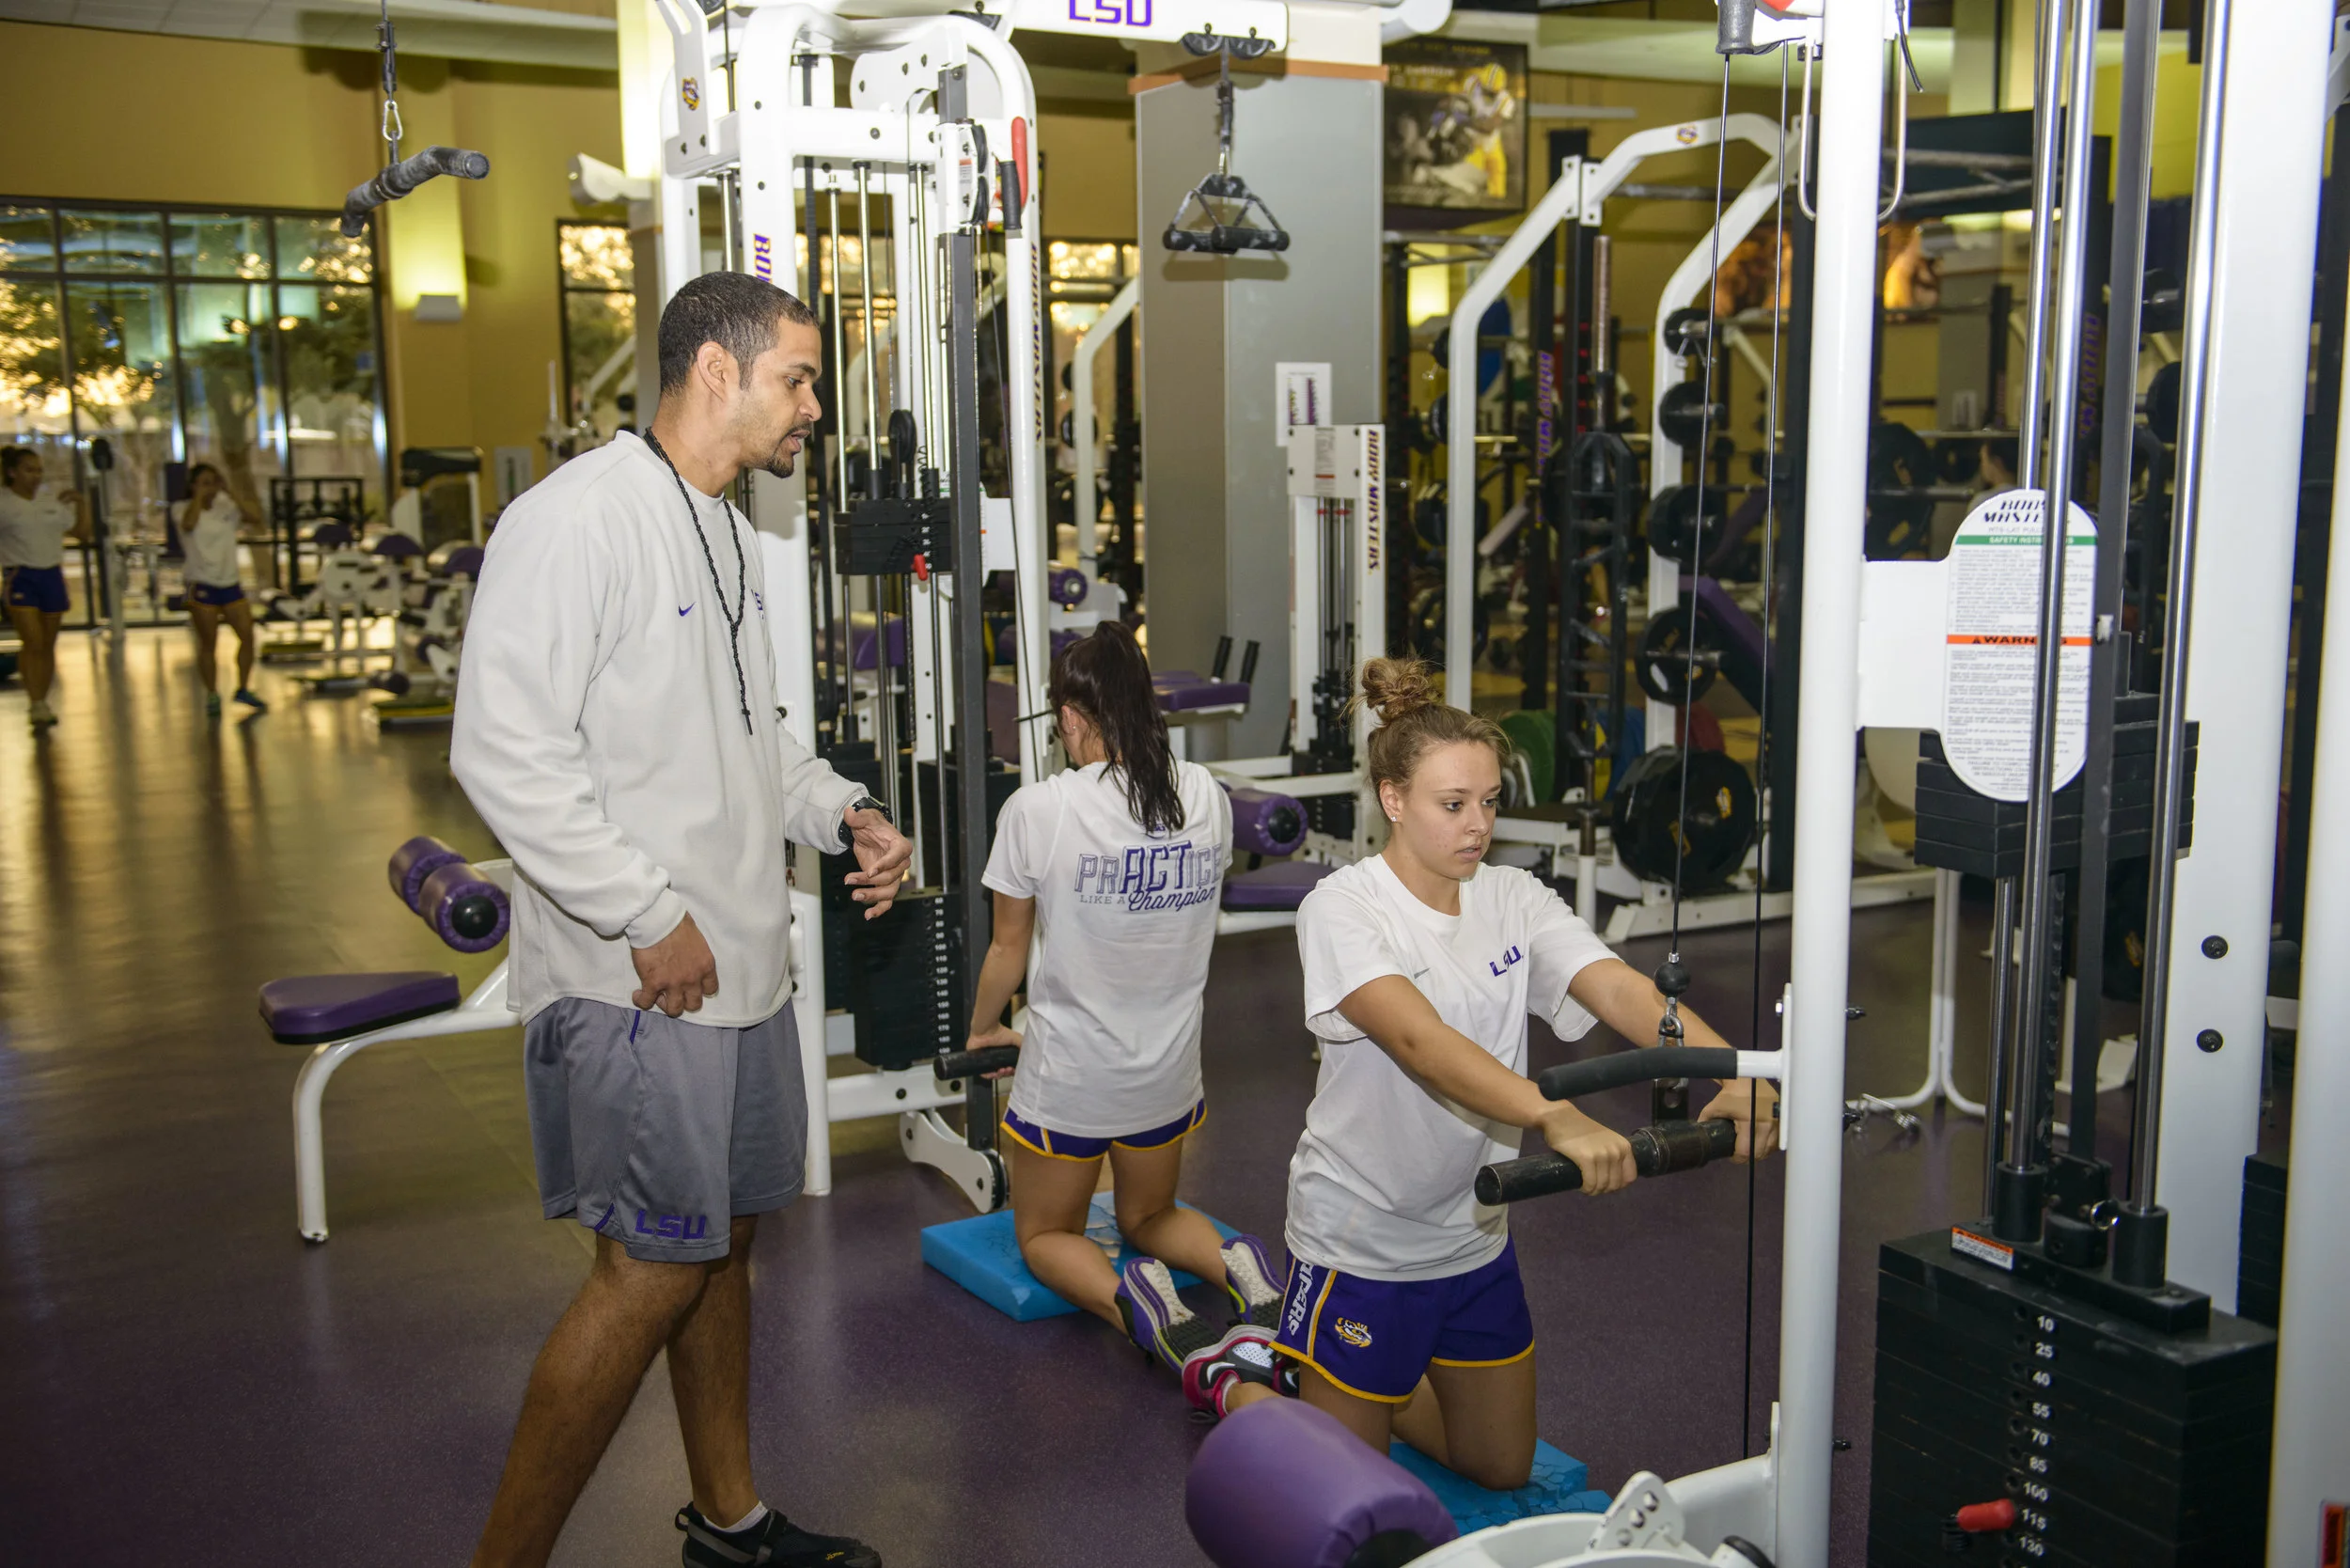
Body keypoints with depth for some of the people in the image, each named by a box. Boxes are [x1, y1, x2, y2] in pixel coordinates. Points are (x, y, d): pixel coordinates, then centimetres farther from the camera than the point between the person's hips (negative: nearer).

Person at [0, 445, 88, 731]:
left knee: (48, 645, 8)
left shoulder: (53, 504, 13)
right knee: (33, 643, -15)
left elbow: (82, 532, 19)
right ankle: (36, 705, -14)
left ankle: (42, 704, 18)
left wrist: (81, 502, 9)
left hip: (51, 576, 5)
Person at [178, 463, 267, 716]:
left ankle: (243, 689, 12)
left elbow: (253, 517, -9)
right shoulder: (187, 510, -4)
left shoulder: (226, 508, 7)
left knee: (247, 635, -1)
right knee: (208, 644, 1)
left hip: (231, 583, 4)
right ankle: (212, 695, 11)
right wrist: (199, 496, -17)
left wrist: (230, 493, -10)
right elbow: (188, 525, -27)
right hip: (203, 586, -4)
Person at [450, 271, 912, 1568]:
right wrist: (649, 917, -21)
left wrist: (839, 814, 7)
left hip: (741, 963, 9)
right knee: (654, 1267, -4)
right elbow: (504, 751, -23)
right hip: (639, 979, -9)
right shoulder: (580, 519, -16)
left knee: (725, 1236, 18)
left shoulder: (725, 531, 15)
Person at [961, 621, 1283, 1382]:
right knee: (1148, 1217, 29)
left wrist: (983, 1028, 16)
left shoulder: (1038, 810, -18)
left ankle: (1130, 1296, -12)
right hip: (1169, 1070, 4)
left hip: (1069, 1074, -4)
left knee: (1044, 1234, 20)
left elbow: (1008, 951, -4)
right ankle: (1236, 1266, -2)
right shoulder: (1208, 797, -5)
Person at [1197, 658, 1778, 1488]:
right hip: (1363, 1241, -6)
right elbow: (1419, 1038, -37)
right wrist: (1555, 1116, -52)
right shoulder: (1343, 907, -20)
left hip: (1474, 1234, 6)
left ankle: (1373, 1385, 42)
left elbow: (1620, 989, -19)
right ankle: (1240, 1385, 36)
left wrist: (1729, 1072, -38)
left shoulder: (1513, 899, -3)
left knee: (1501, 1468, 21)